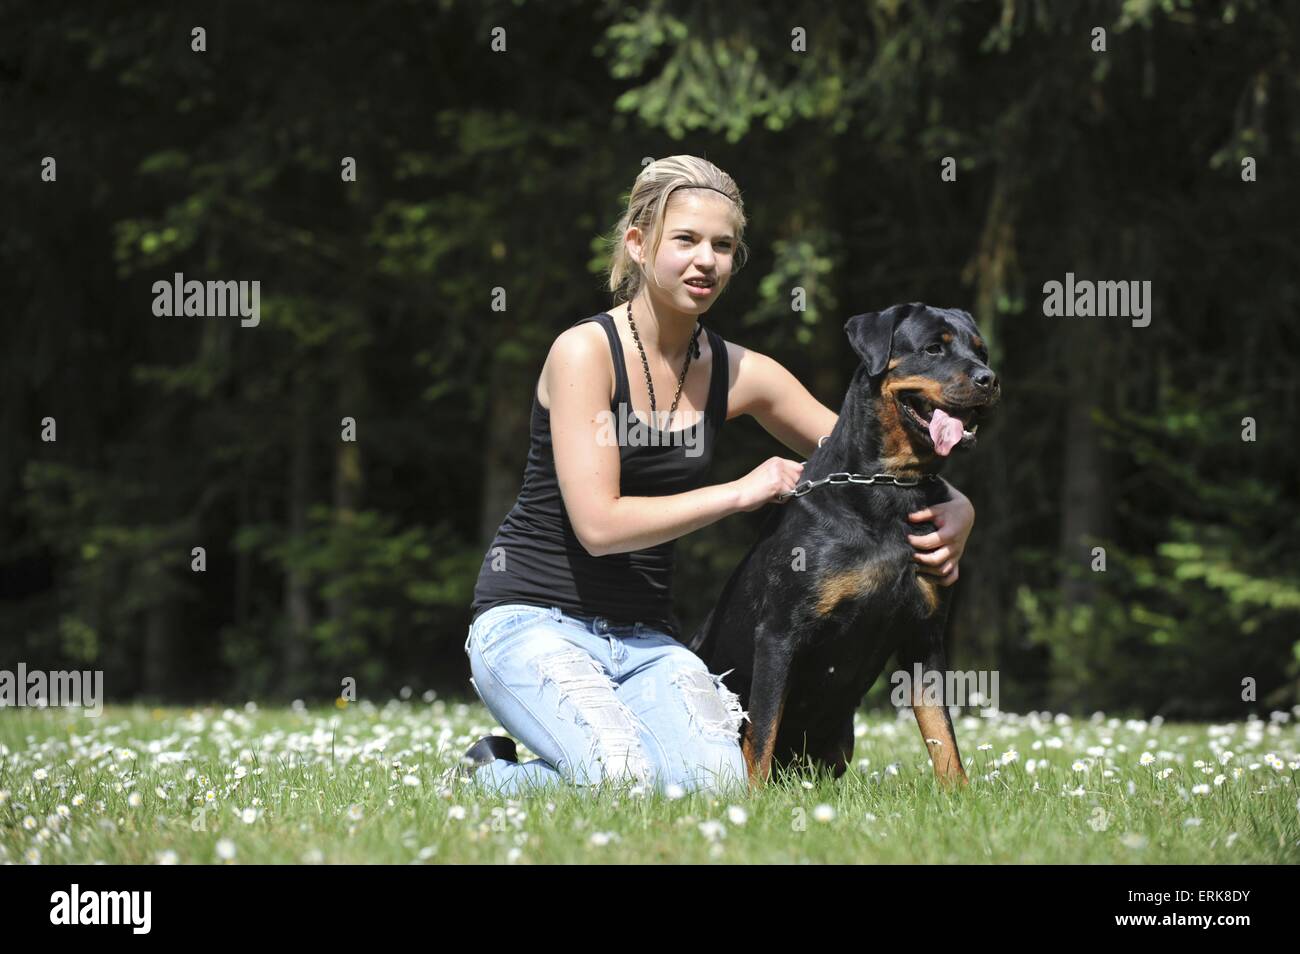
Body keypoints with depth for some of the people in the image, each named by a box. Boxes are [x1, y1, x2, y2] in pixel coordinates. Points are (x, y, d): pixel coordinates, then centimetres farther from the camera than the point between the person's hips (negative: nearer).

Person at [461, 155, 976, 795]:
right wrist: (741, 492, -15)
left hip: (645, 638, 5)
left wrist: (952, 509, -9)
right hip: (533, 619, -5)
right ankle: (491, 773, 2)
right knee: (620, 779, -30)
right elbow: (598, 523, -20)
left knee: (717, 782, -22)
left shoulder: (738, 374, 3)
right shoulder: (586, 351, -12)